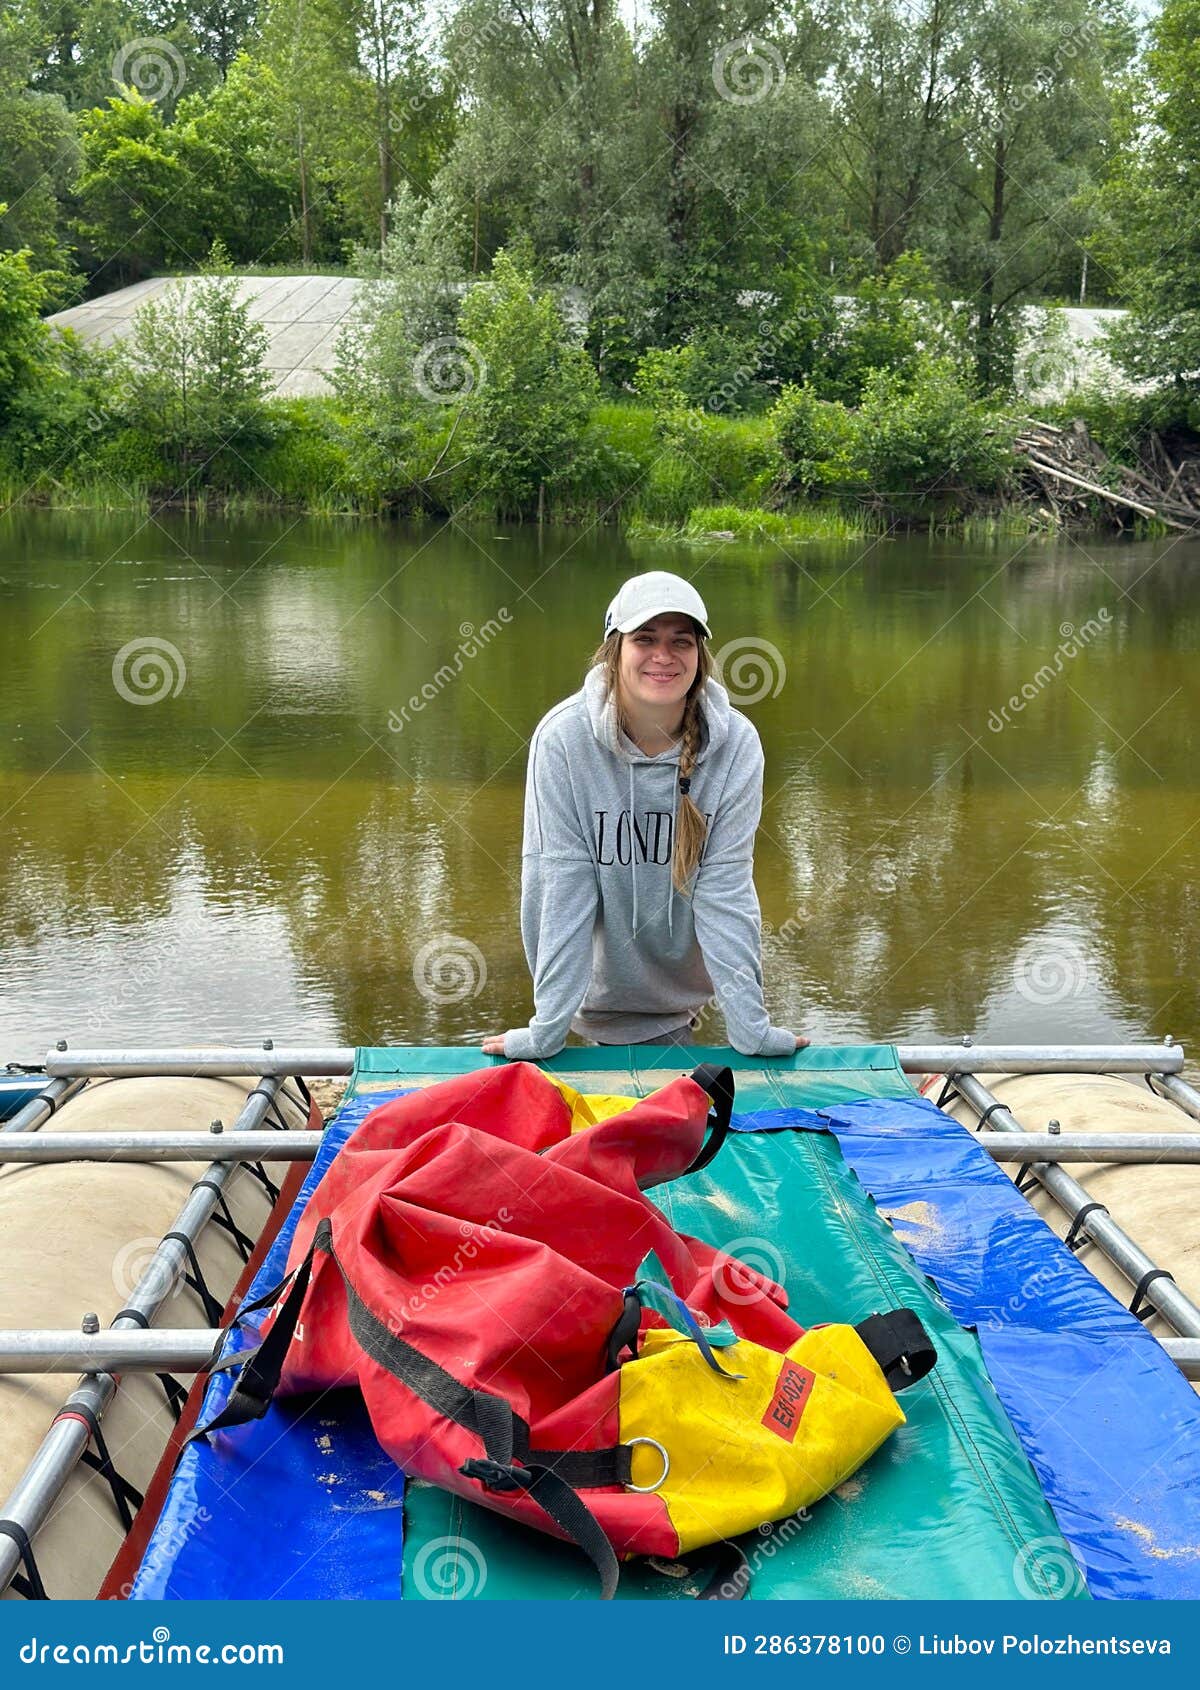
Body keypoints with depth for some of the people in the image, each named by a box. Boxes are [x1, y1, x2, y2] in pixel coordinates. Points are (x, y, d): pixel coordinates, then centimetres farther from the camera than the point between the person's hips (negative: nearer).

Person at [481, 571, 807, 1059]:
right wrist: (546, 1030, -20)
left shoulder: (734, 744, -16)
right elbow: (563, 885, -20)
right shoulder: (563, 738, -20)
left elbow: (725, 887, -15)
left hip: (684, 987, 2)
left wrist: (752, 1029, -18)